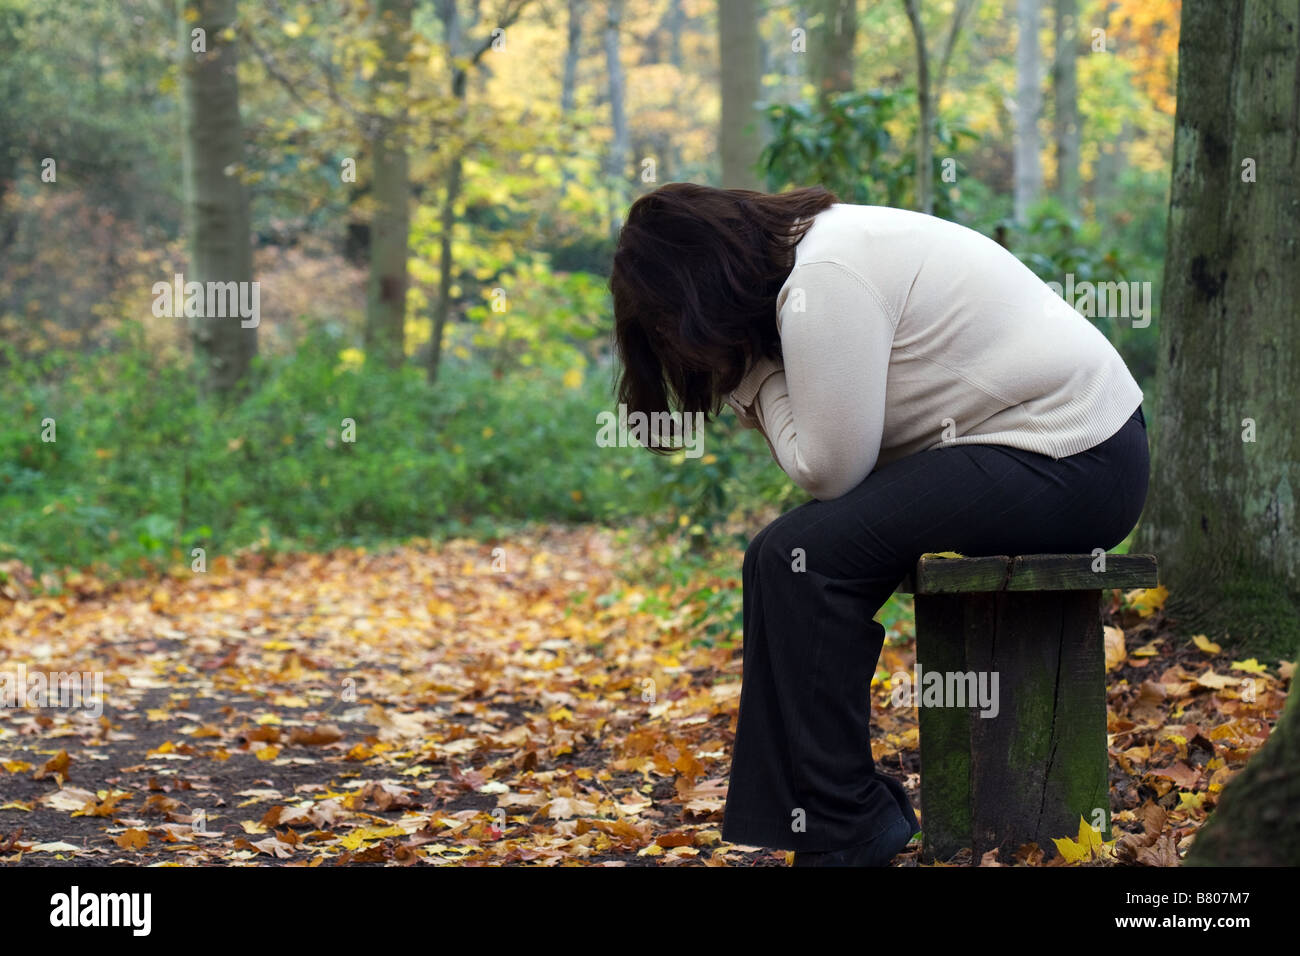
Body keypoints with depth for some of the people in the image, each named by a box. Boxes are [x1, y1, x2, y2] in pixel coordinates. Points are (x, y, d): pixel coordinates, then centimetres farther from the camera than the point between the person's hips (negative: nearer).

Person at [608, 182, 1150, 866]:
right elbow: (841, 455, 10)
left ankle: (845, 836, -8)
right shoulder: (814, 241, 13)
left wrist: (753, 374, -6)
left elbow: (828, 468, -17)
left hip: (1073, 469, -11)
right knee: (787, 549, 6)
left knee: (804, 557, -17)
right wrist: (754, 386, -4)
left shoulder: (823, 283, -18)